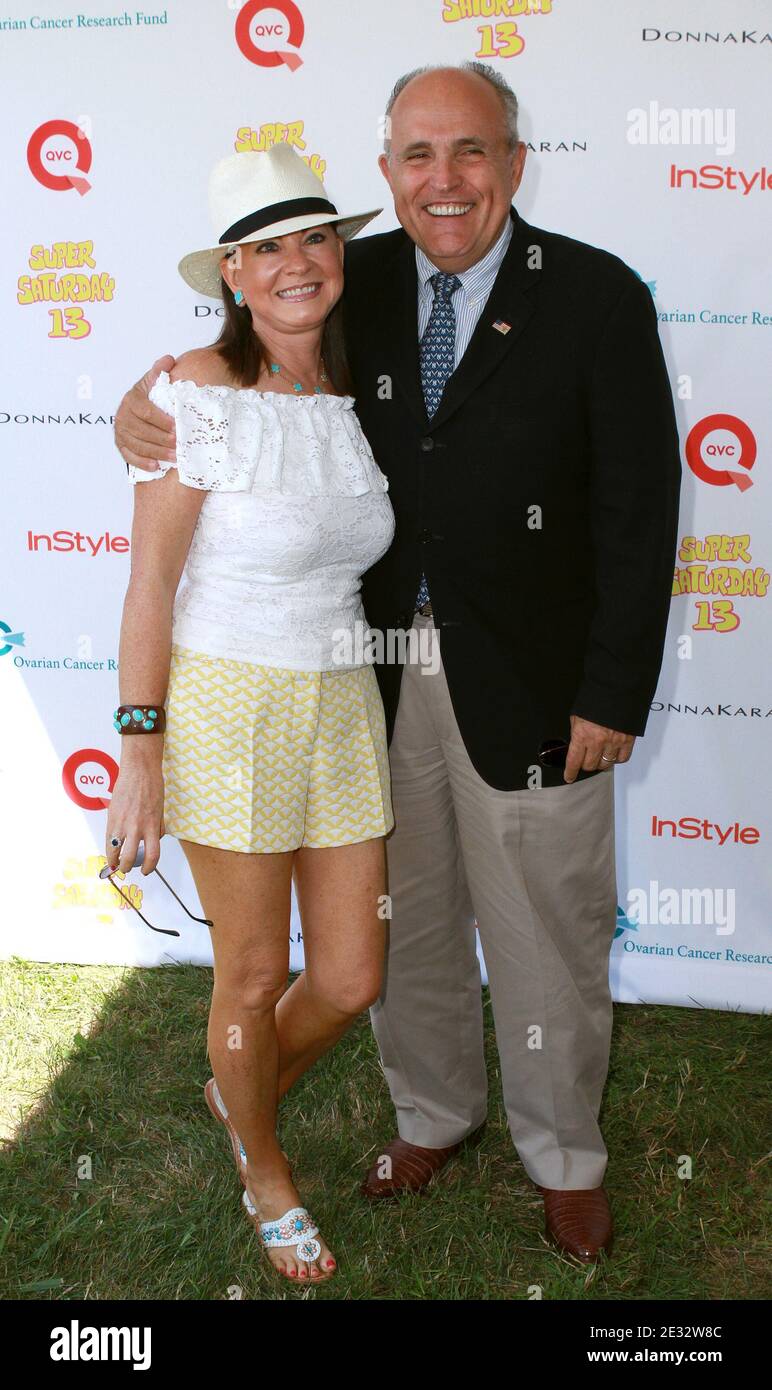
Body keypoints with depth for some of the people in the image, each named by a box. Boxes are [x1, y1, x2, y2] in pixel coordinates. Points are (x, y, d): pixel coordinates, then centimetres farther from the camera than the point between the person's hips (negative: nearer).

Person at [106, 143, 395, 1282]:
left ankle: (246, 1093, 43)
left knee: (353, 981, 10)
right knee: (253, 977, 9)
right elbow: (150, 581, -12)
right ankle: (265, 1175, 38)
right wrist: (140, 755, -13)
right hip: (228, 707, -5)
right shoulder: (201, 390, -13)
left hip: (343, 707, 6)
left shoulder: (356, 395, 5)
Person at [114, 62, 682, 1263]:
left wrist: (614, 696, -12)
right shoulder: (360, 284, 1)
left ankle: (564, 1156, 36)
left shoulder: (596, 297, -10)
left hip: (529, 683, -3)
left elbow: (638, 512, -10)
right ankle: (434, 1113, 44)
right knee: (405, 926, 19)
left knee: (546, 938, 12)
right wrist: (145, 398, -9)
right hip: (378, 673, 4)